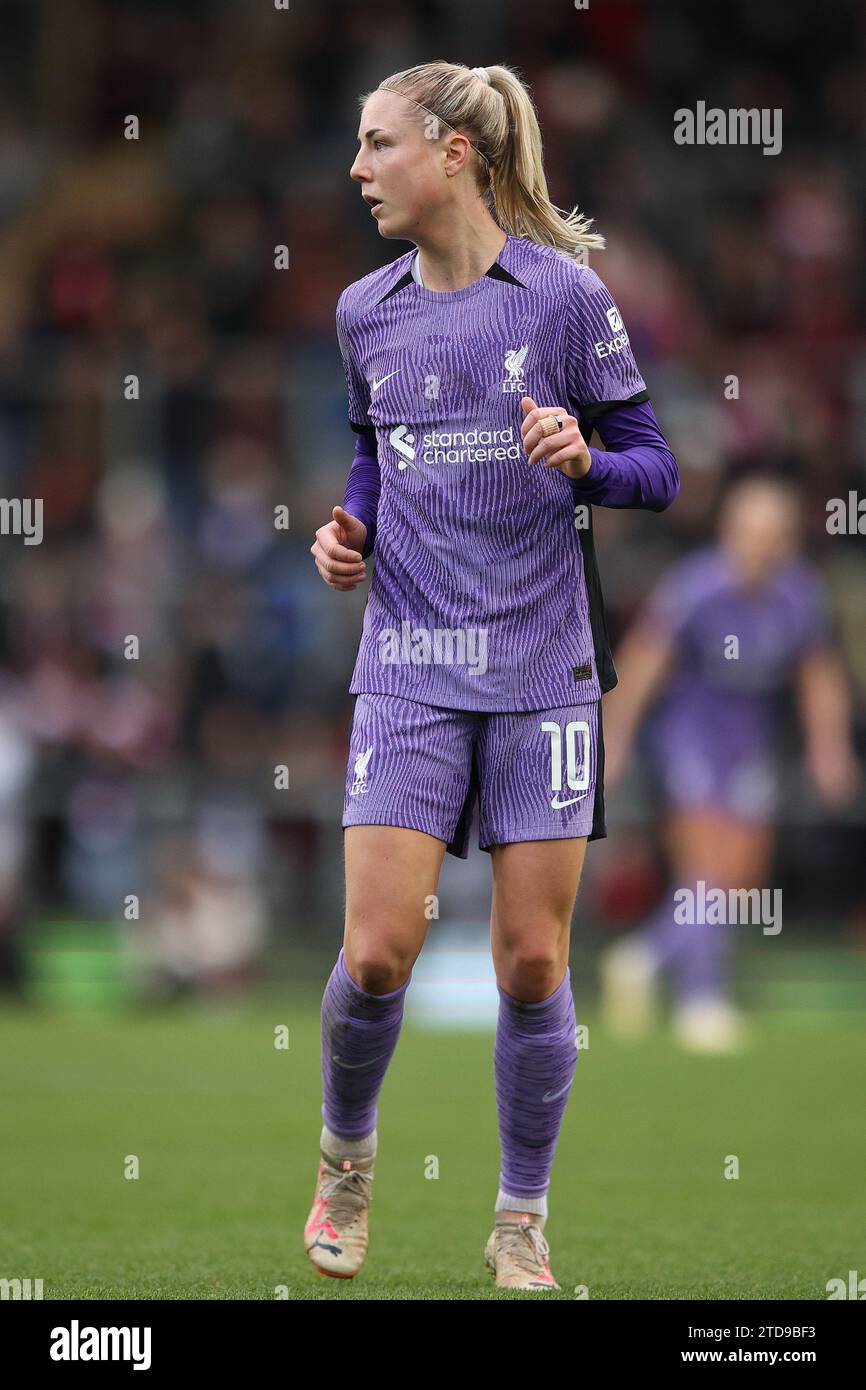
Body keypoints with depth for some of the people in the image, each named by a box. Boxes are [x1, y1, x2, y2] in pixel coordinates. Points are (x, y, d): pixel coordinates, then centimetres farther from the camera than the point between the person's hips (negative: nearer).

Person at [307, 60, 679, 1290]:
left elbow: (658, 471, -1)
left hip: (543, 669, -2)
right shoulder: (365, 313, 7)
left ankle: (522, 1223, 16)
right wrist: (351, 532, 4)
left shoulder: (565, 295, -5)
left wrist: (585, 460, -21)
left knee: (533, 965, 0)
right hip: (410, 671, 2)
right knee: (377, 954, -7)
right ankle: (347, 1155, 21)